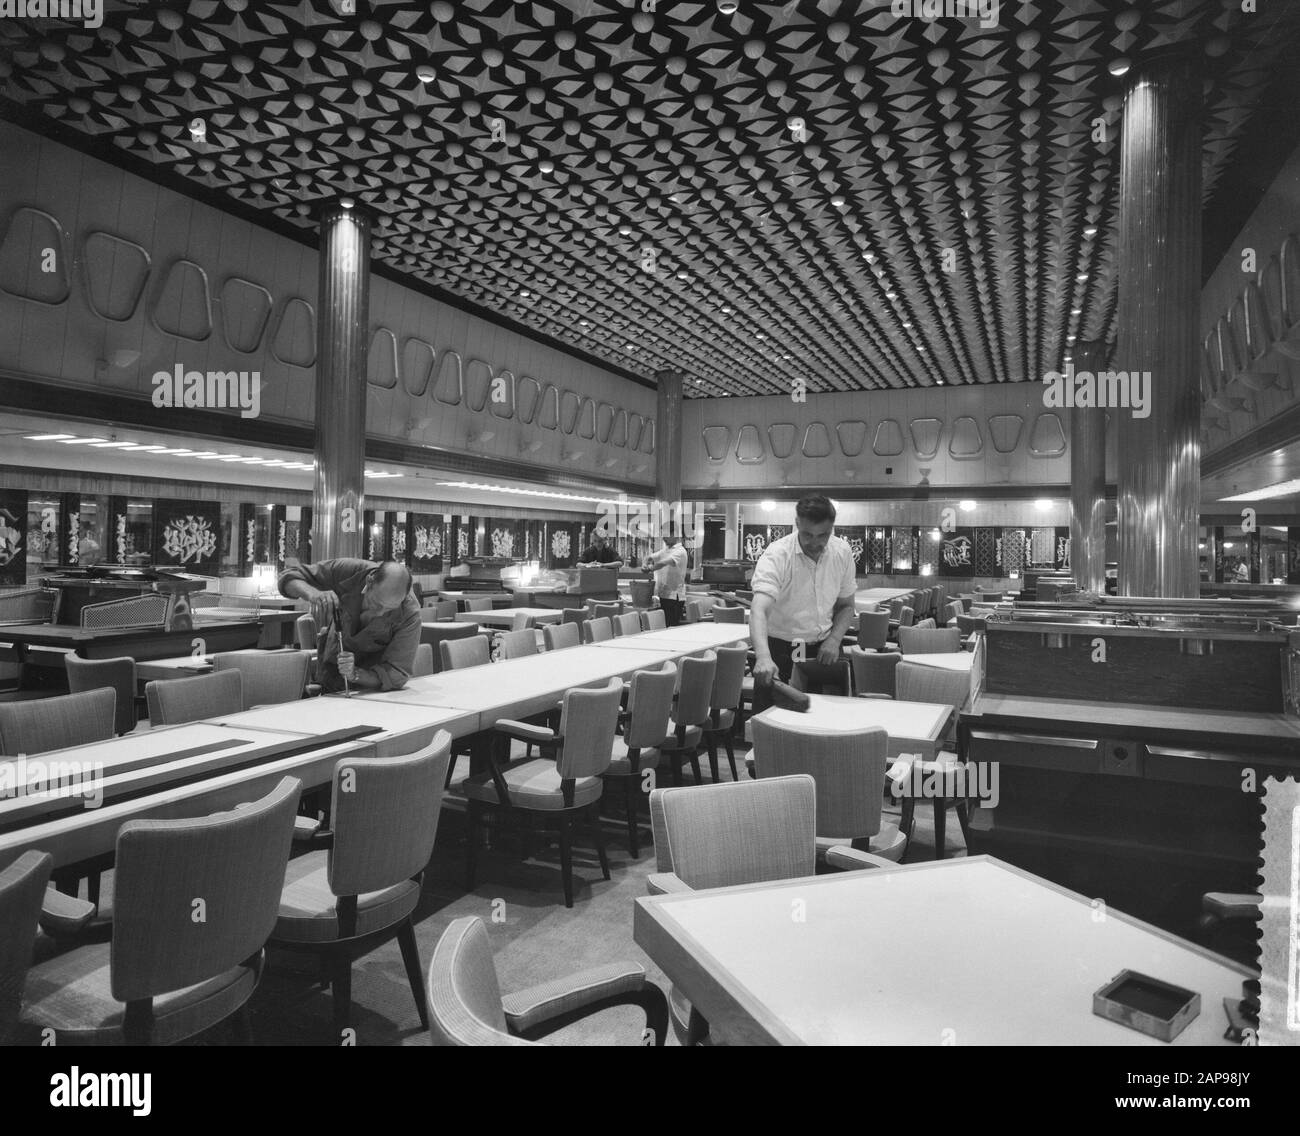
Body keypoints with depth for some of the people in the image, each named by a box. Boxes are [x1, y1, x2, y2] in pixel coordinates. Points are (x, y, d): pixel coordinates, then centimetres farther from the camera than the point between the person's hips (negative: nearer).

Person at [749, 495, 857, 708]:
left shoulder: (842, 552, -3)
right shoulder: (776, 556, -20)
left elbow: (846, 606, 11)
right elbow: (759, 610, -34)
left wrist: (834, 640, -8)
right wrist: (763, 657, -50)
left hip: (822, 651, 4)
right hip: (779, 652, -4)